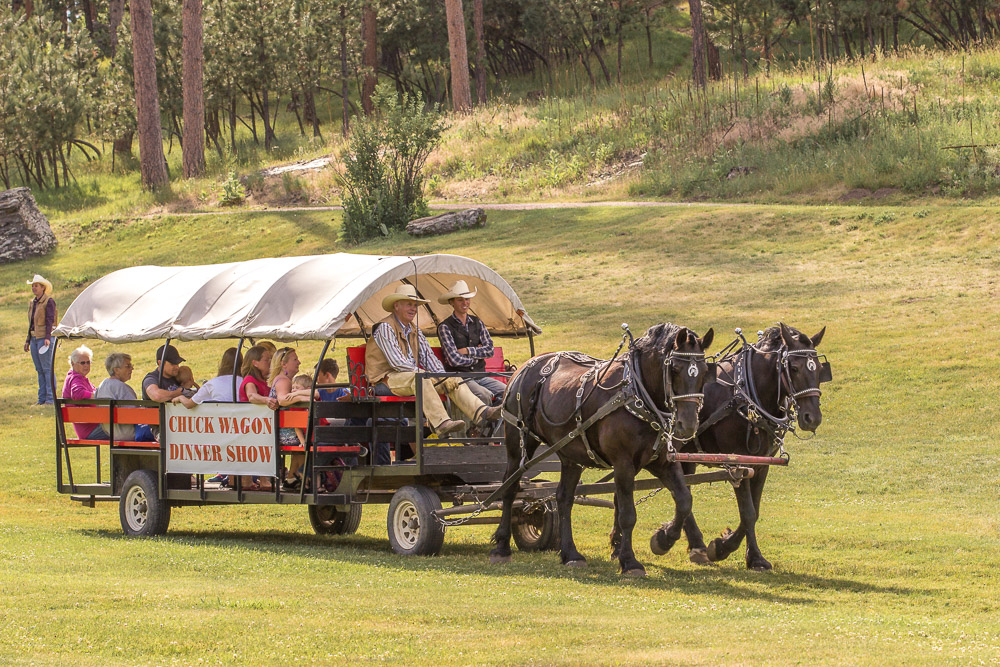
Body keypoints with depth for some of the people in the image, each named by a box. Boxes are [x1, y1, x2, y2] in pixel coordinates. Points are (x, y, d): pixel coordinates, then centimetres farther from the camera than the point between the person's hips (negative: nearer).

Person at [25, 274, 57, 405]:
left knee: (47, 368, -9)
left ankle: (51, 398, -8)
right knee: (39, 370, 8)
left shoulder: (49, 301, -7)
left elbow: (50, 320, -15)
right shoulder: (32, 303, 16)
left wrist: (47, 338, -23)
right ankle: (42, 398, 11)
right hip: (34, 339, 8)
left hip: (45, 338, -8)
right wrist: (28, 340, 18)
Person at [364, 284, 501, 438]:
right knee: (421, 379, -38)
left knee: (452, 379, -6)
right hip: (387, 379, -9)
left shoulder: (414, 330, 17)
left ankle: (480, 413, -24)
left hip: (413, 377, 9)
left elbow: (428, 356, 15)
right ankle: (441, 424, -52)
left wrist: (442, 375, -3)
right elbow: (396, 362, -20)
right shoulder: (385, 328, -11)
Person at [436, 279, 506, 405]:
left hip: (480, 375, 6)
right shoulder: (445, 327, -3)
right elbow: (454, 360, -12)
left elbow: (490, 350, 7)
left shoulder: (477, 323, 15)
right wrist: (477, 354, 0)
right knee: (485, 395, -33)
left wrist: (468, 351, -6)